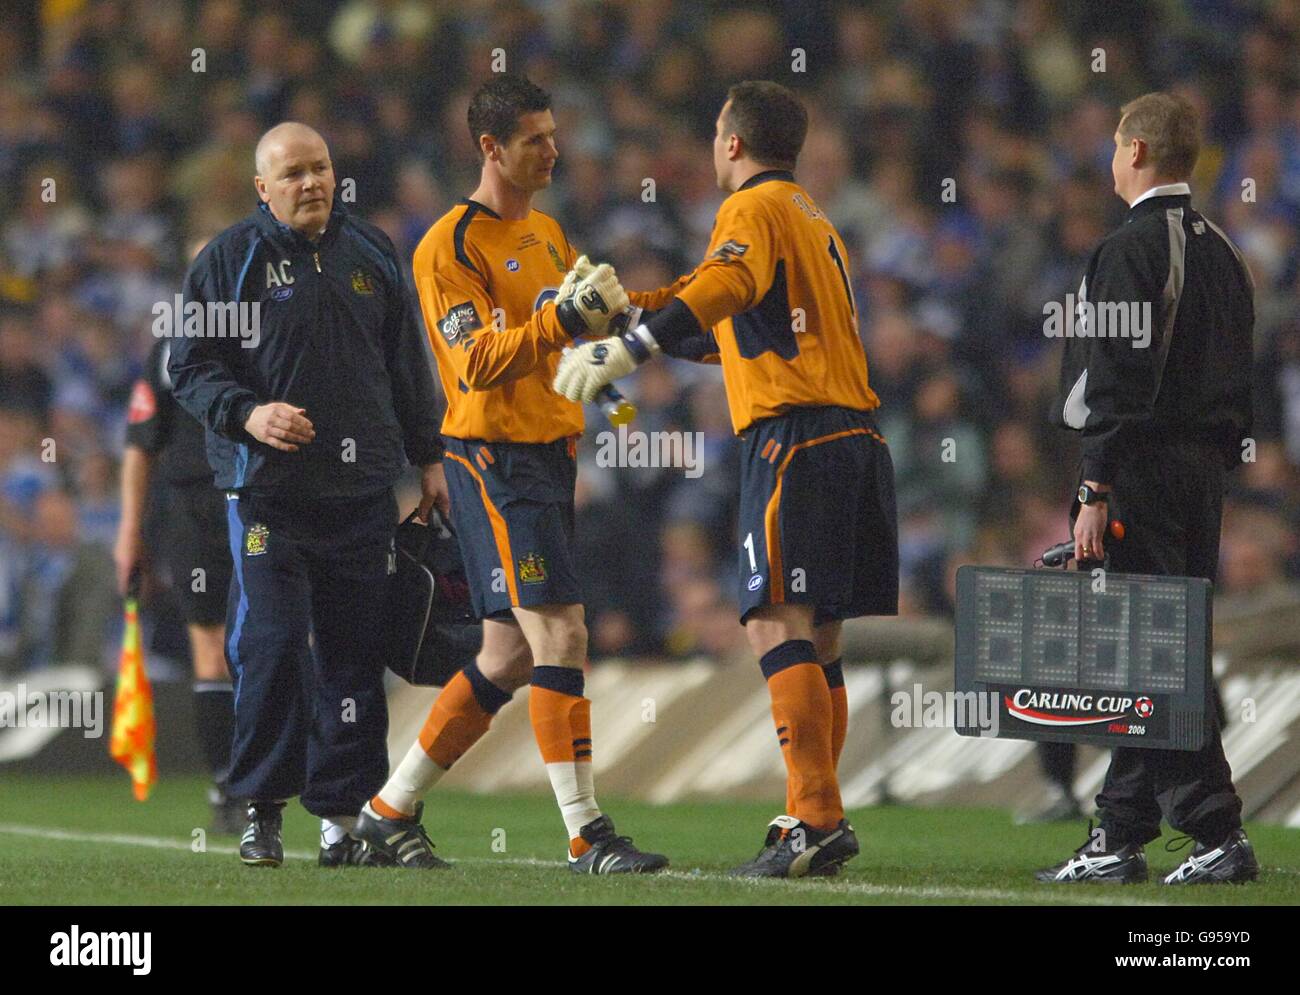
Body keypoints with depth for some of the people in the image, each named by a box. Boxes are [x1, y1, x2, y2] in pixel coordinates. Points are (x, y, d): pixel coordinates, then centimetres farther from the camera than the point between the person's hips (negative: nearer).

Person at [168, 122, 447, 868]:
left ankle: (343, 811, 11)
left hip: (363, 490, 4)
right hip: (267, 490, -4)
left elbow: (408, 362, 19)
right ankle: (262, 807, 0)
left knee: (355, 653, 3)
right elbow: (191, 366, 0)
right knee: (270, 645, -11)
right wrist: (247, 415, -17)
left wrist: (428, 456, 17)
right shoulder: (229, 260, -1)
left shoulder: (371, 253, 11)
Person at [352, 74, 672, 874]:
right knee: (561, 636, -16)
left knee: (510, 657, 10)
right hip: (494, 456, -9)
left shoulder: (547, 233, 17)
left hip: (550, 454, 9)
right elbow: (479, 364, -19)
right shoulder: (449, 245, -10)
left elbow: (592, 315, 27)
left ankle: (391, 810, 20)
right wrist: (564, 318, -30)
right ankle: (588, 836, -16)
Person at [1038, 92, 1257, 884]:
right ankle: (1122, 835, 15)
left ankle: (1218, 831, -13)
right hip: (1206, 464, 9)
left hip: (1144, 463, -9)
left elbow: (1120, 379, -18)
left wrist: (1096, 492, -18)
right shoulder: (1222, 251, 15)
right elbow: (1239, 377, 18)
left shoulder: (1130, 250, -12)